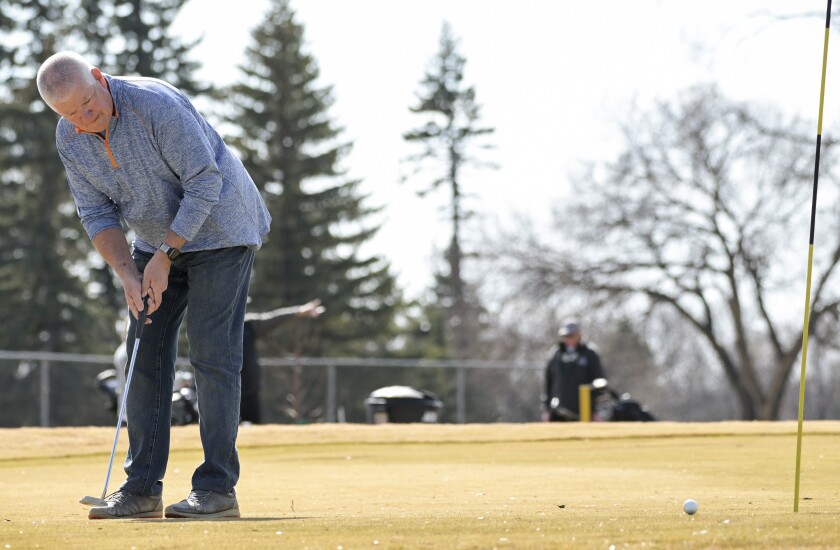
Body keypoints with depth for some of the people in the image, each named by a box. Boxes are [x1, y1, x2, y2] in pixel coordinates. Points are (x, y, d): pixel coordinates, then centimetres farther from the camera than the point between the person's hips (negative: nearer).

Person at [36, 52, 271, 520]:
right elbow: (97, 214, -2)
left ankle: (218, 489, -13)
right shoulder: (69, 139, -8)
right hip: (158, 240, 7)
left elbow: (205, 183, -26)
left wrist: (164, 256, -23)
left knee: (212, 353, -13)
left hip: (219, 228, -7)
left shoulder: (157, 105, -29)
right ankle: (142, 489, 3)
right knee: (147, 353, 1)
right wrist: (128, 274, -16)